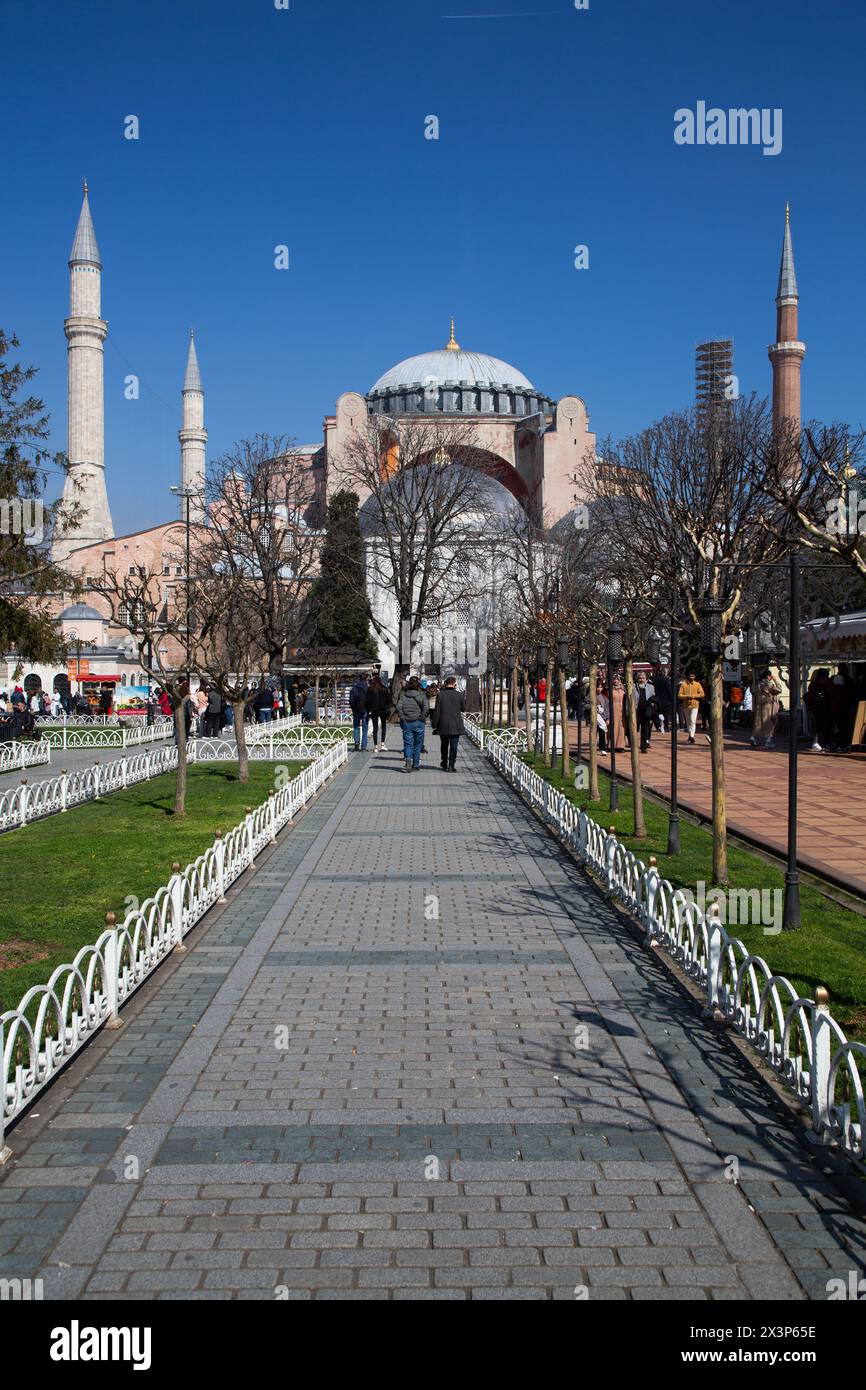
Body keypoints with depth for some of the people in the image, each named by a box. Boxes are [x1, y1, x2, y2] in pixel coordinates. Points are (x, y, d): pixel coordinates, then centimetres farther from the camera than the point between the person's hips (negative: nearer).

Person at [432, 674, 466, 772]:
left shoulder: (441, 694, -8)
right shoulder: (460, 695, -7)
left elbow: (437, 711, -7)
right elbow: (463, 708, 7)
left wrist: (434, 724, -1)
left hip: (443, 725, 1)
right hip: (456, 725, -1)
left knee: (444, 746, 17)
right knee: (453, 746, 3)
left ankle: (444, 764, 27)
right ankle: (451, 765, -2)